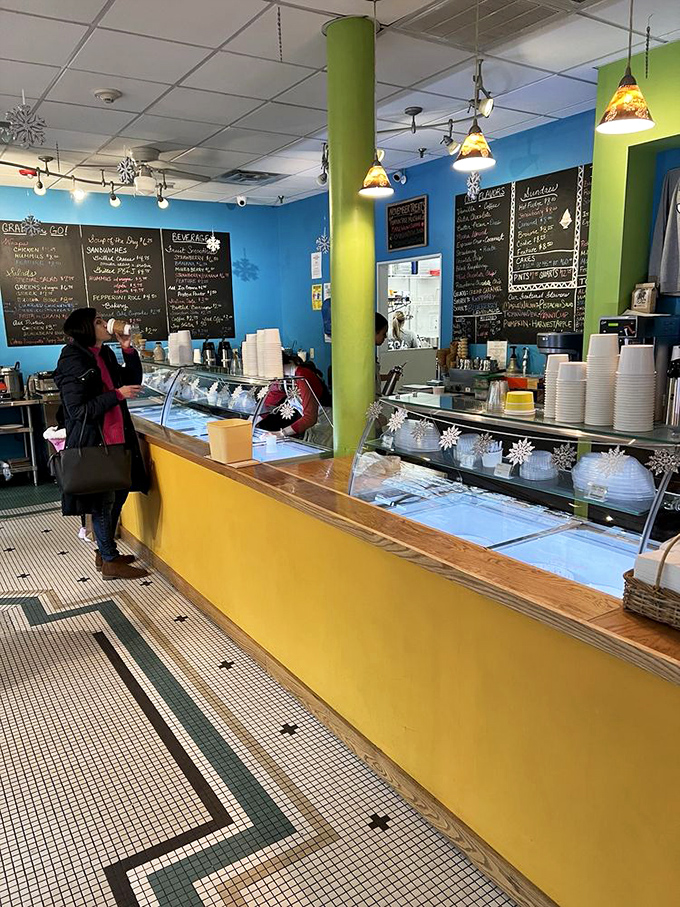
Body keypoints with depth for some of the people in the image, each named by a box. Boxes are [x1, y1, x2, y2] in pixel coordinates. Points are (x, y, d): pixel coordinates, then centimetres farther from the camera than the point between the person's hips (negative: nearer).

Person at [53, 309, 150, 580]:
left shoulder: (105, 354, 9)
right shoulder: (73, 362, -15)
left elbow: (132, 381, 17)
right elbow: (78, 410, -19)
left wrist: (128, 349, 5)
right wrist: (117, 395, -20)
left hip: (117, 438, 9)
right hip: (93, 443, -9)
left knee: (119, 493, 16)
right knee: (102, 501, 2)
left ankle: (105, 552, 32)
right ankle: (110, 562, 14)